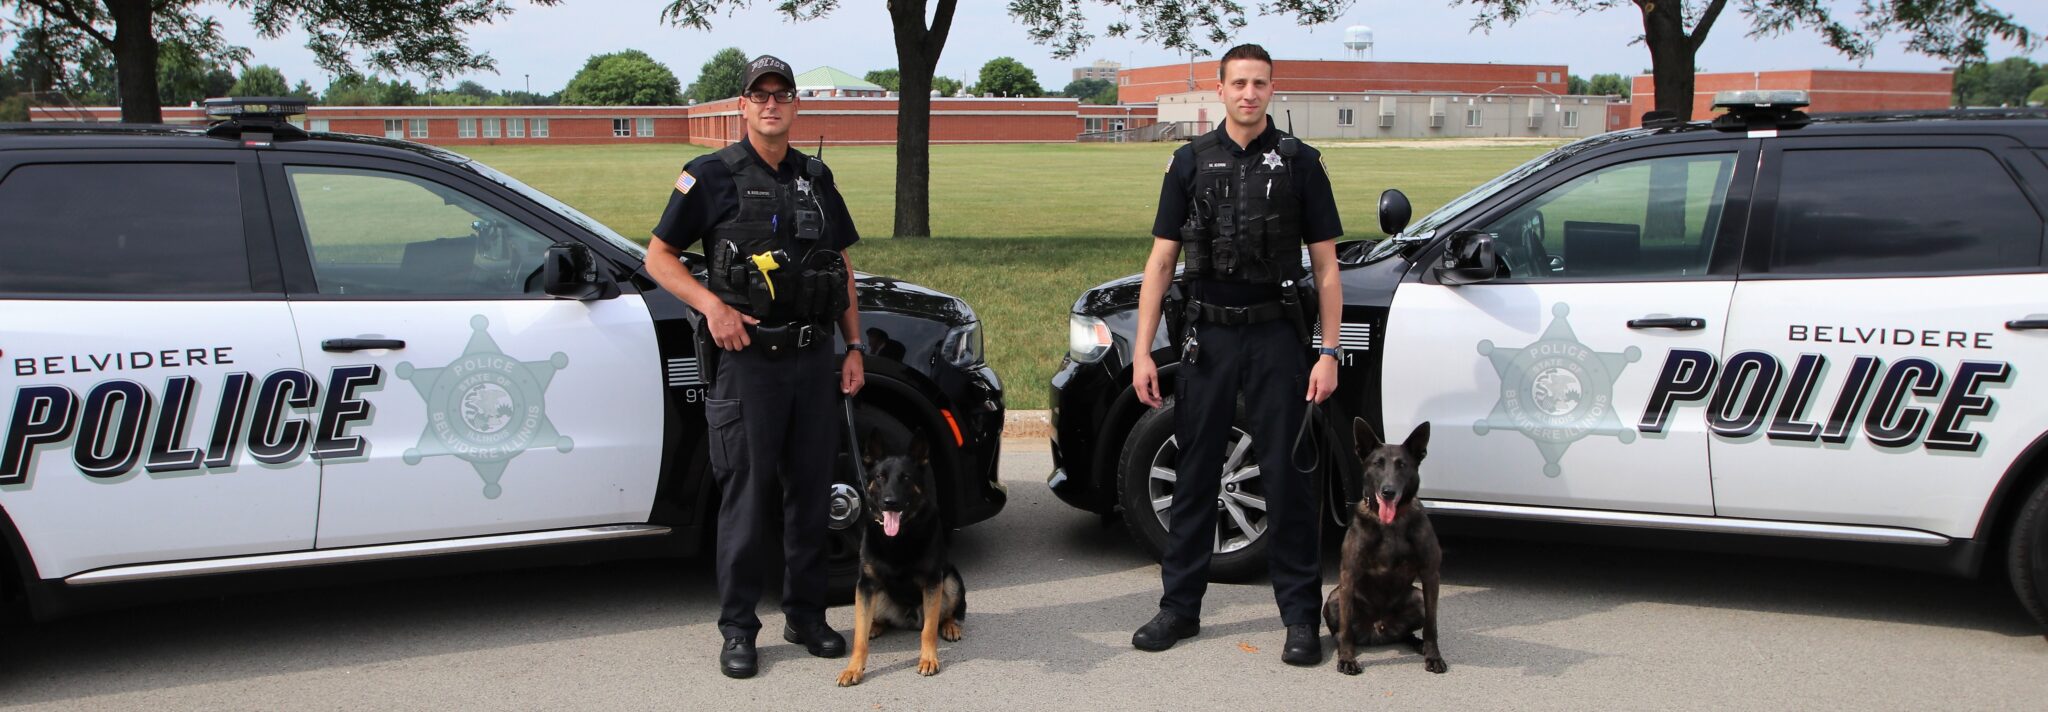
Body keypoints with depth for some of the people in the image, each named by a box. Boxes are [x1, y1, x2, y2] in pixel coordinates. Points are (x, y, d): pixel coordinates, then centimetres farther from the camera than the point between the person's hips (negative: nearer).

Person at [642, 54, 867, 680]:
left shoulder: (816, 179, 13)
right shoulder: (713, 176, -1)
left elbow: (842, 268, 19)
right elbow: (658, 258, 1)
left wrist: (854, 347, 11)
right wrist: (712, 305, -14)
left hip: (814, 359, 5)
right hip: (748, 356, -4)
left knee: (811, 492, 10)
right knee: (747, 497, -1)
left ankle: (805, 615, 22)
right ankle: (738, 629, 8)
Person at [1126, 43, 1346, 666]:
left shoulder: (1298, 163, 2)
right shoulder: (1192, 162, 7)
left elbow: (1325, 265, 3)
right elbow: (1161, 260, 6)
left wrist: (1328, 352, -5)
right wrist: (1142, 351, -1)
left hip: (1276, 335, -2)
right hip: (1209, 336, 2)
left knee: (1286, 476, 0)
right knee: (1195, 474, 6)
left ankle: (1300, 615, 7)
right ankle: (1180, 606, 16)